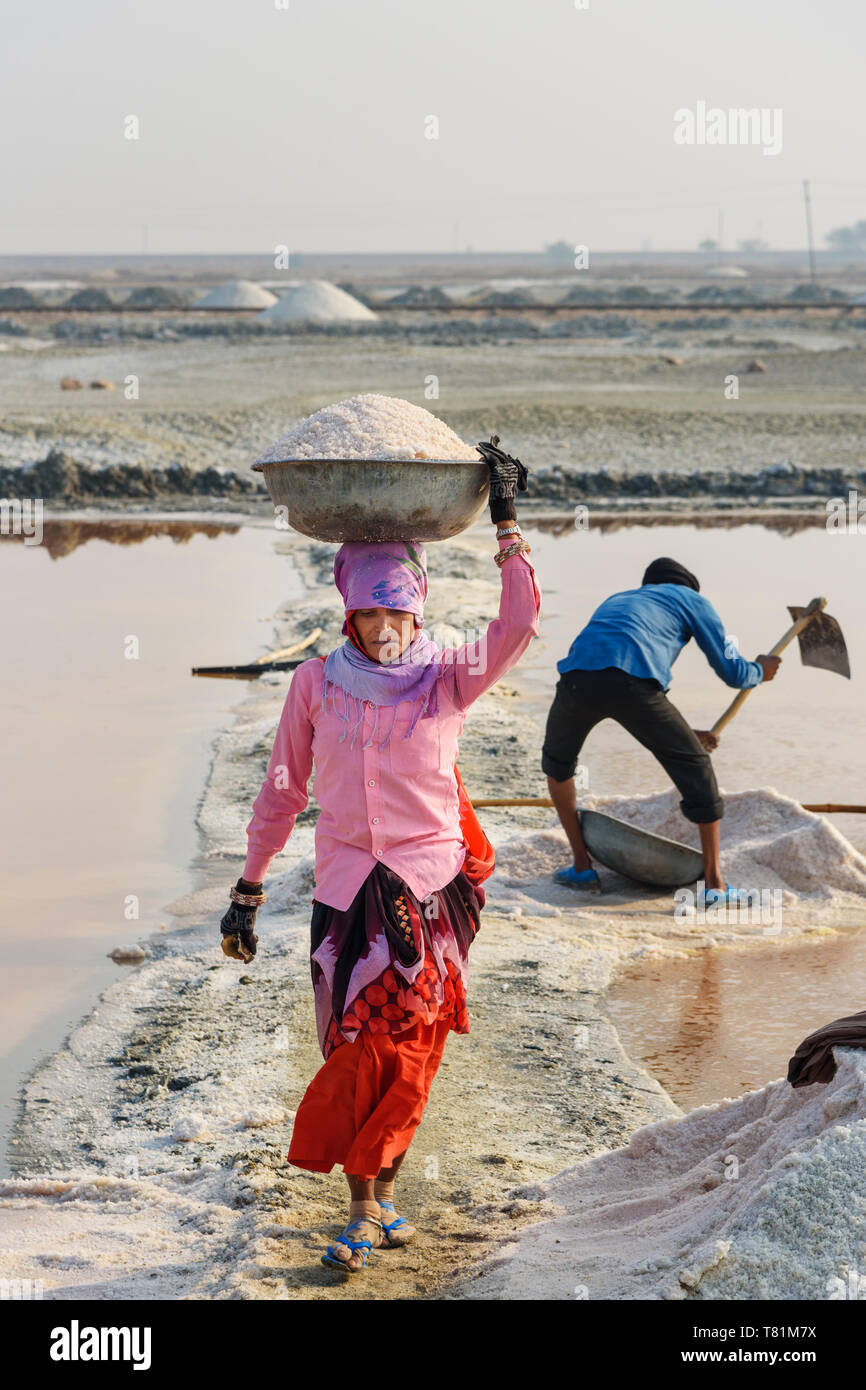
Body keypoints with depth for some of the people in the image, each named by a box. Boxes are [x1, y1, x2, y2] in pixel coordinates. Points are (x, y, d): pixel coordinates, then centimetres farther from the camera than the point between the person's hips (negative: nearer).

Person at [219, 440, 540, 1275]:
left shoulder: (447, 680, 1)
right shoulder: (317, 684, 4)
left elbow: (518, 625, -16)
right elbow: (282, 790, 10)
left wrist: (506, 524, -20)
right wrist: (249, 889, 11)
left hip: (429, 884, -1)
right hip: (345, 884, 1)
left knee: (405, 1046, -4)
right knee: (355, 1044, 0)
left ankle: (375, 1199, 9)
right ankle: (369, 1207, 8)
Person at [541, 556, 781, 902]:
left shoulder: (616, 601, 43)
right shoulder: (691, 600, 29)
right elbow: (733, 672, 23)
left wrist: (681, 731, 56)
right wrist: (760, 671, 47)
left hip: (577, 677, 4)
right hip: (632, 681, -4)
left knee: (557, 760, 33)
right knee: (695, 768, 16)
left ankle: (582, 866, 31)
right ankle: (714, 882, 16)